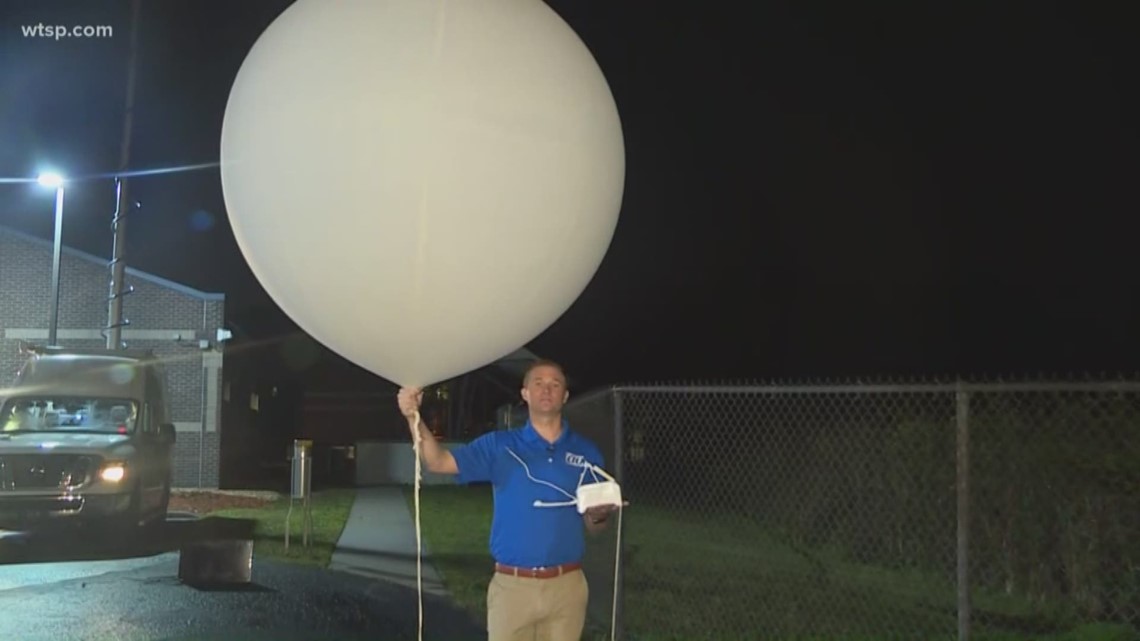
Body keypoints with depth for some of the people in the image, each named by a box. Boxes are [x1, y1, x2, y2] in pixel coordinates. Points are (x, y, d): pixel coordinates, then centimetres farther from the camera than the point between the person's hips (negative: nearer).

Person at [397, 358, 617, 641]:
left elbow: (592, 527, 8)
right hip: (511, 585, -1)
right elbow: (438, 461, -9)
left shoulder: (586, 452, 4)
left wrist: (600, 515, -15)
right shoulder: (499, 445, 1)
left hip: (567, 585, 1)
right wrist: (414, 417, -24)